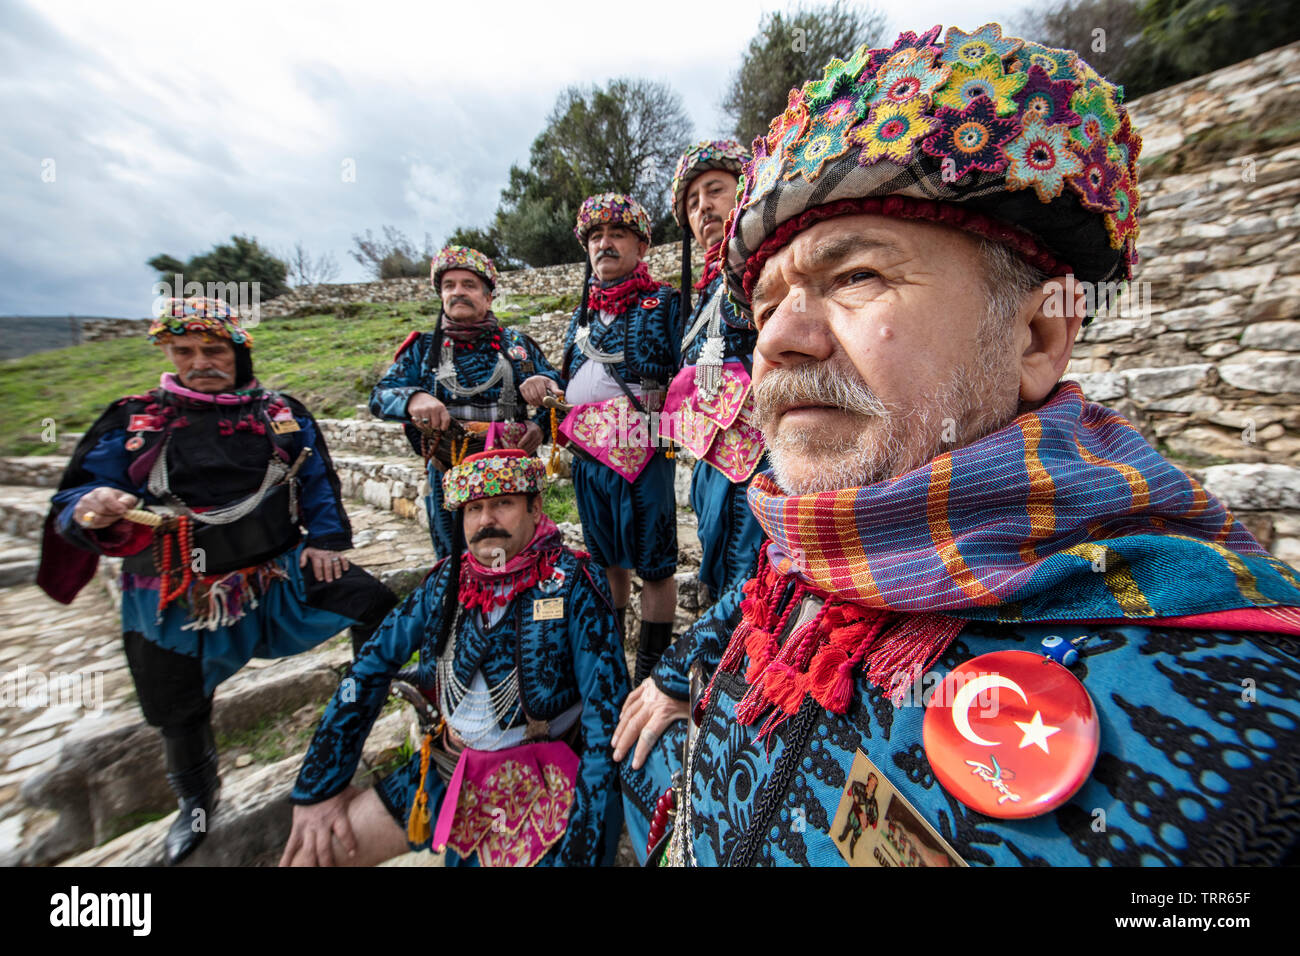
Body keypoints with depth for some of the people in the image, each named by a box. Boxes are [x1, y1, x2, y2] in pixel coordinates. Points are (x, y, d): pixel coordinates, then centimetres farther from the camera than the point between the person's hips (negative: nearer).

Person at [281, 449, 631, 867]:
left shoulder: (572, 583, -18)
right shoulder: (447, 580, -3)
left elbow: (606, 705, -19)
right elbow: (374, 664, 4)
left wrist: (582, 847, -21)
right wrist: (317, 790, 2)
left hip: (544, 784, -4)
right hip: (450, 773, 4)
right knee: (310, 850, 2)